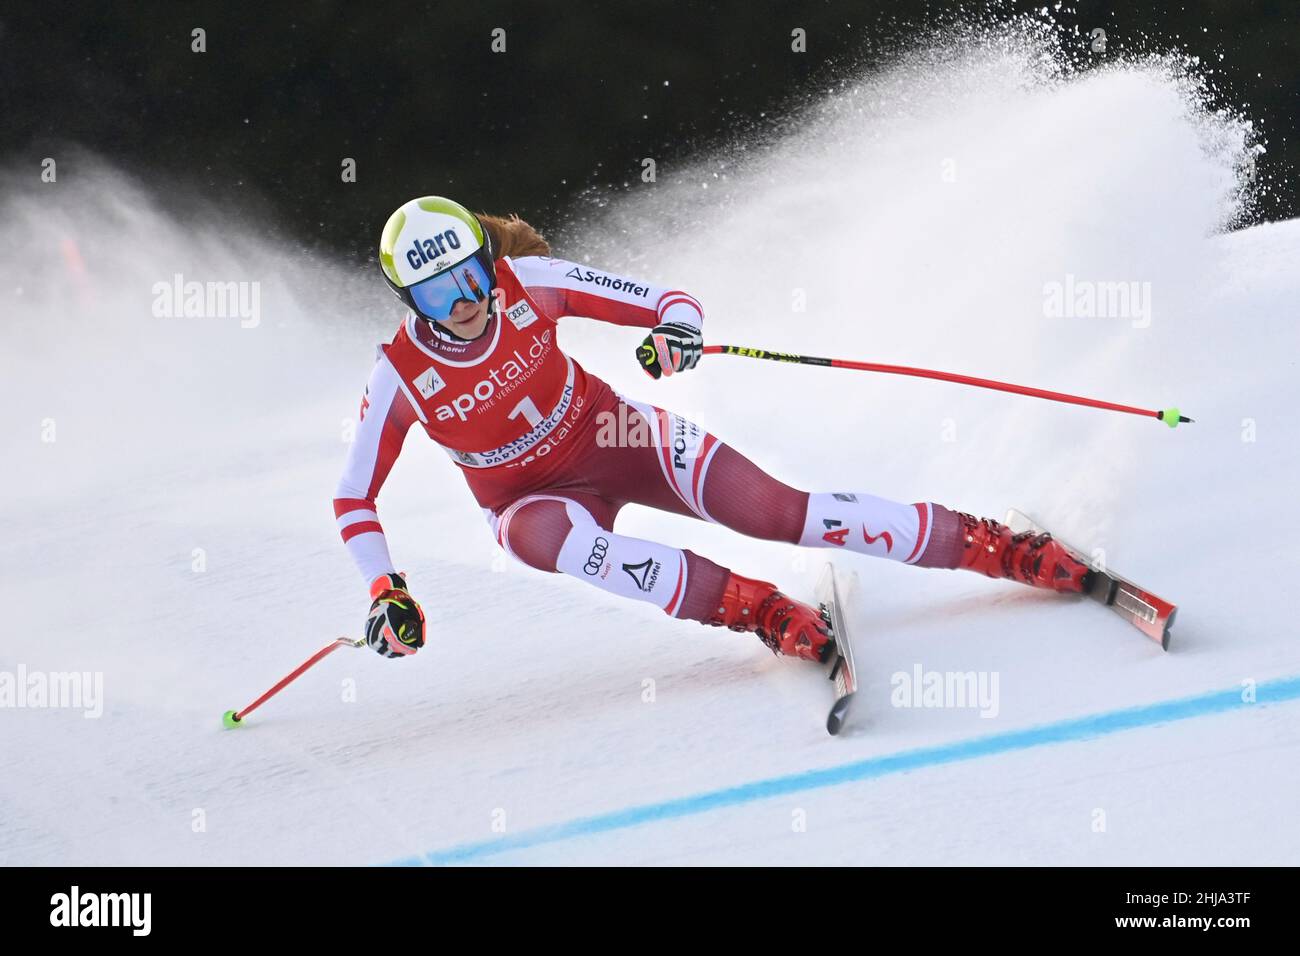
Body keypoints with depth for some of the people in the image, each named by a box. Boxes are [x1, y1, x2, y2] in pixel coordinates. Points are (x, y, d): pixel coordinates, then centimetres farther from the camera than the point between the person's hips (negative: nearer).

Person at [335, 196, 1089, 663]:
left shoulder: (527, 284, -18)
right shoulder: (401, 377, -19)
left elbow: (672, 302, -13)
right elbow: (353, 499, -8)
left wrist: (678, 329, -37)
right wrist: (386, 592, -21)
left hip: (616, 436, 0)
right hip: (537, 496, 0)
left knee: (772, 509, -19)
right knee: (543, 536, -38)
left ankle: (990, 545, -15)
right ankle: (752, 605, -34)